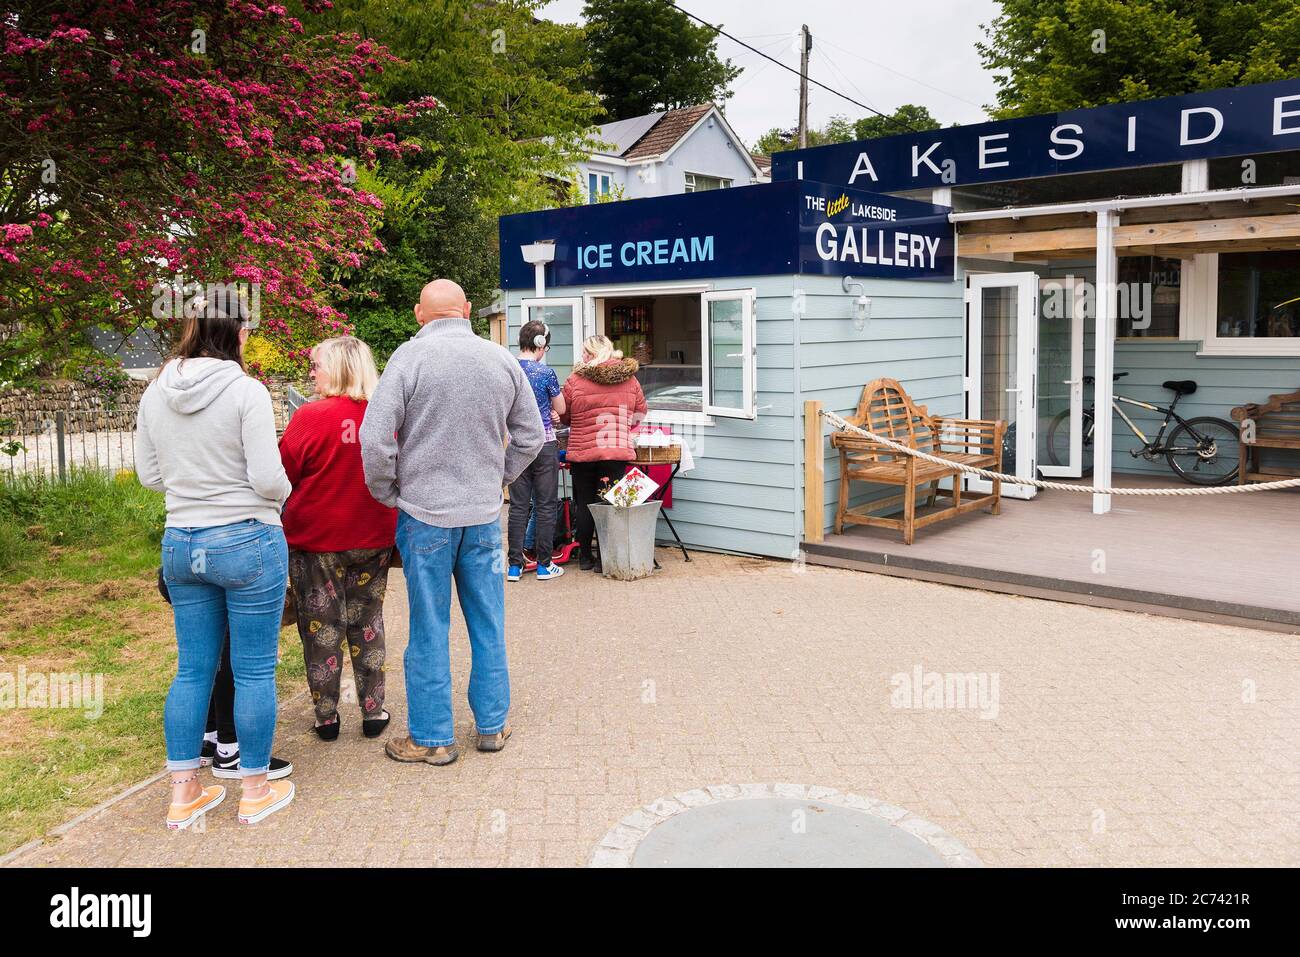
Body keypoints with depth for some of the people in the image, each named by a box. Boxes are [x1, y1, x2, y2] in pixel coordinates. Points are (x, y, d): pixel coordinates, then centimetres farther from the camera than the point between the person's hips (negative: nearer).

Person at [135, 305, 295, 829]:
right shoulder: (246, 391, -15)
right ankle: (256, 791, 19)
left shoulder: (155, 393, 4)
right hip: (247, 541, -6)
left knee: (192, 669, 15)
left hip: (180, 544, 6)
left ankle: (183, 793, 23)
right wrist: (284, 494, 4)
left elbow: (149, 475, 10)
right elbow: (268, 479, -17)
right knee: (254, 671, 7)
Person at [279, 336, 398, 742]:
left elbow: (284, 476, -8)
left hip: (317, 540, -3)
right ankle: (373, 712, 21)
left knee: (322, 627, 10)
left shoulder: (311, 417, -17)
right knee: (367, 623, 16)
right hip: (374, 538, 4)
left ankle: (326, 716, 20)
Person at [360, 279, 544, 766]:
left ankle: (432, 737, 17)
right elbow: (531, 436, 9)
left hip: (425, 513, -3)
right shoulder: (502, 360, 2)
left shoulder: (410, 356, -11)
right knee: (488, 625, 14)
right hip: (485, 514, 3)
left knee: (429, 630, 7)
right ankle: (492, 725, 25)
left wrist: (387, 493, 0)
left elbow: (375, 438, -15)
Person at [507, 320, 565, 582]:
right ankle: (544, 564, 10)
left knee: (518, 506, 8)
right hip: (543, 443, -4)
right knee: (545, 505, 5)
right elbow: (560, 409, 0)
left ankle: (515, 565, 9)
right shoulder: (546, 372, -10)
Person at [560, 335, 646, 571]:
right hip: (618, 452, 1)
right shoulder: (629, 379, 2)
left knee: (584, 505, 11)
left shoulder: (574, 381, -6)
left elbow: (564, 416, 4)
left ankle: (585, 556, 20)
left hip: (582, 452, -1)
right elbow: (640, 412, 13)